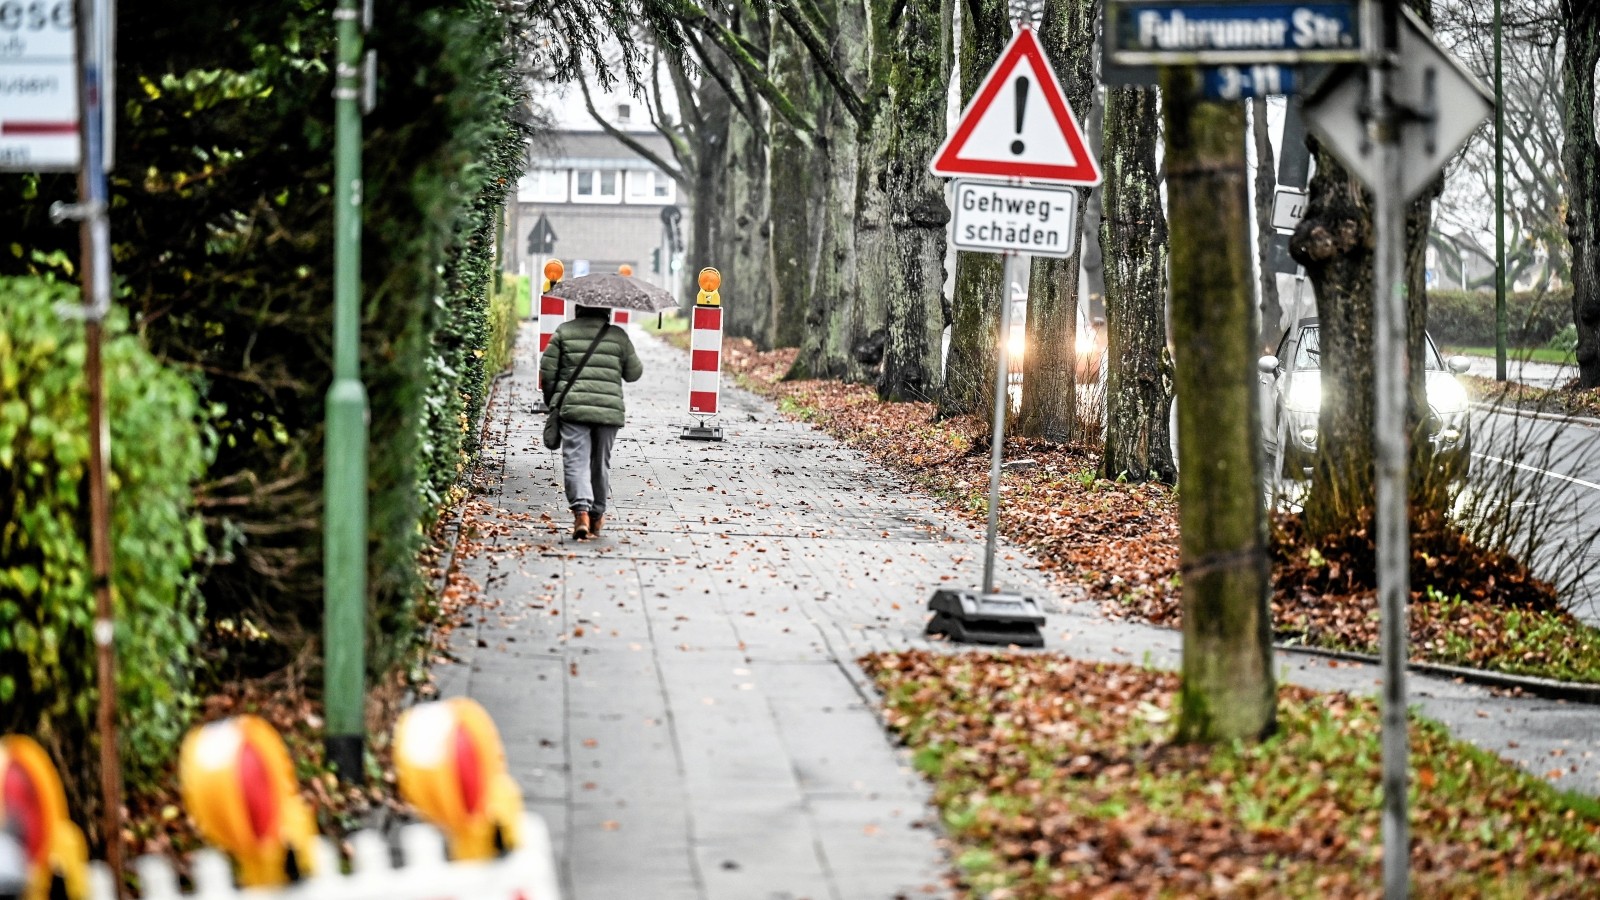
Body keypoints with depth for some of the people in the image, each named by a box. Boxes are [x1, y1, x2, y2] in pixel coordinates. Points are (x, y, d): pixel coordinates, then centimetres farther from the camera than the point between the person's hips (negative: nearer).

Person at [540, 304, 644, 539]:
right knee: (601, 462, 16)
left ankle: (581, 509, -25)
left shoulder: (564, 332, 6)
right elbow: (633, 373, 14)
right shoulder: (618, 336, 7)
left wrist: (552, 401, 18)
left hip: (573, 407, -2)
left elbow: (547, 370, 5)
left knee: (575, 459, -5)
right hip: (609, 409, 2)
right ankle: (597, 514, 27)